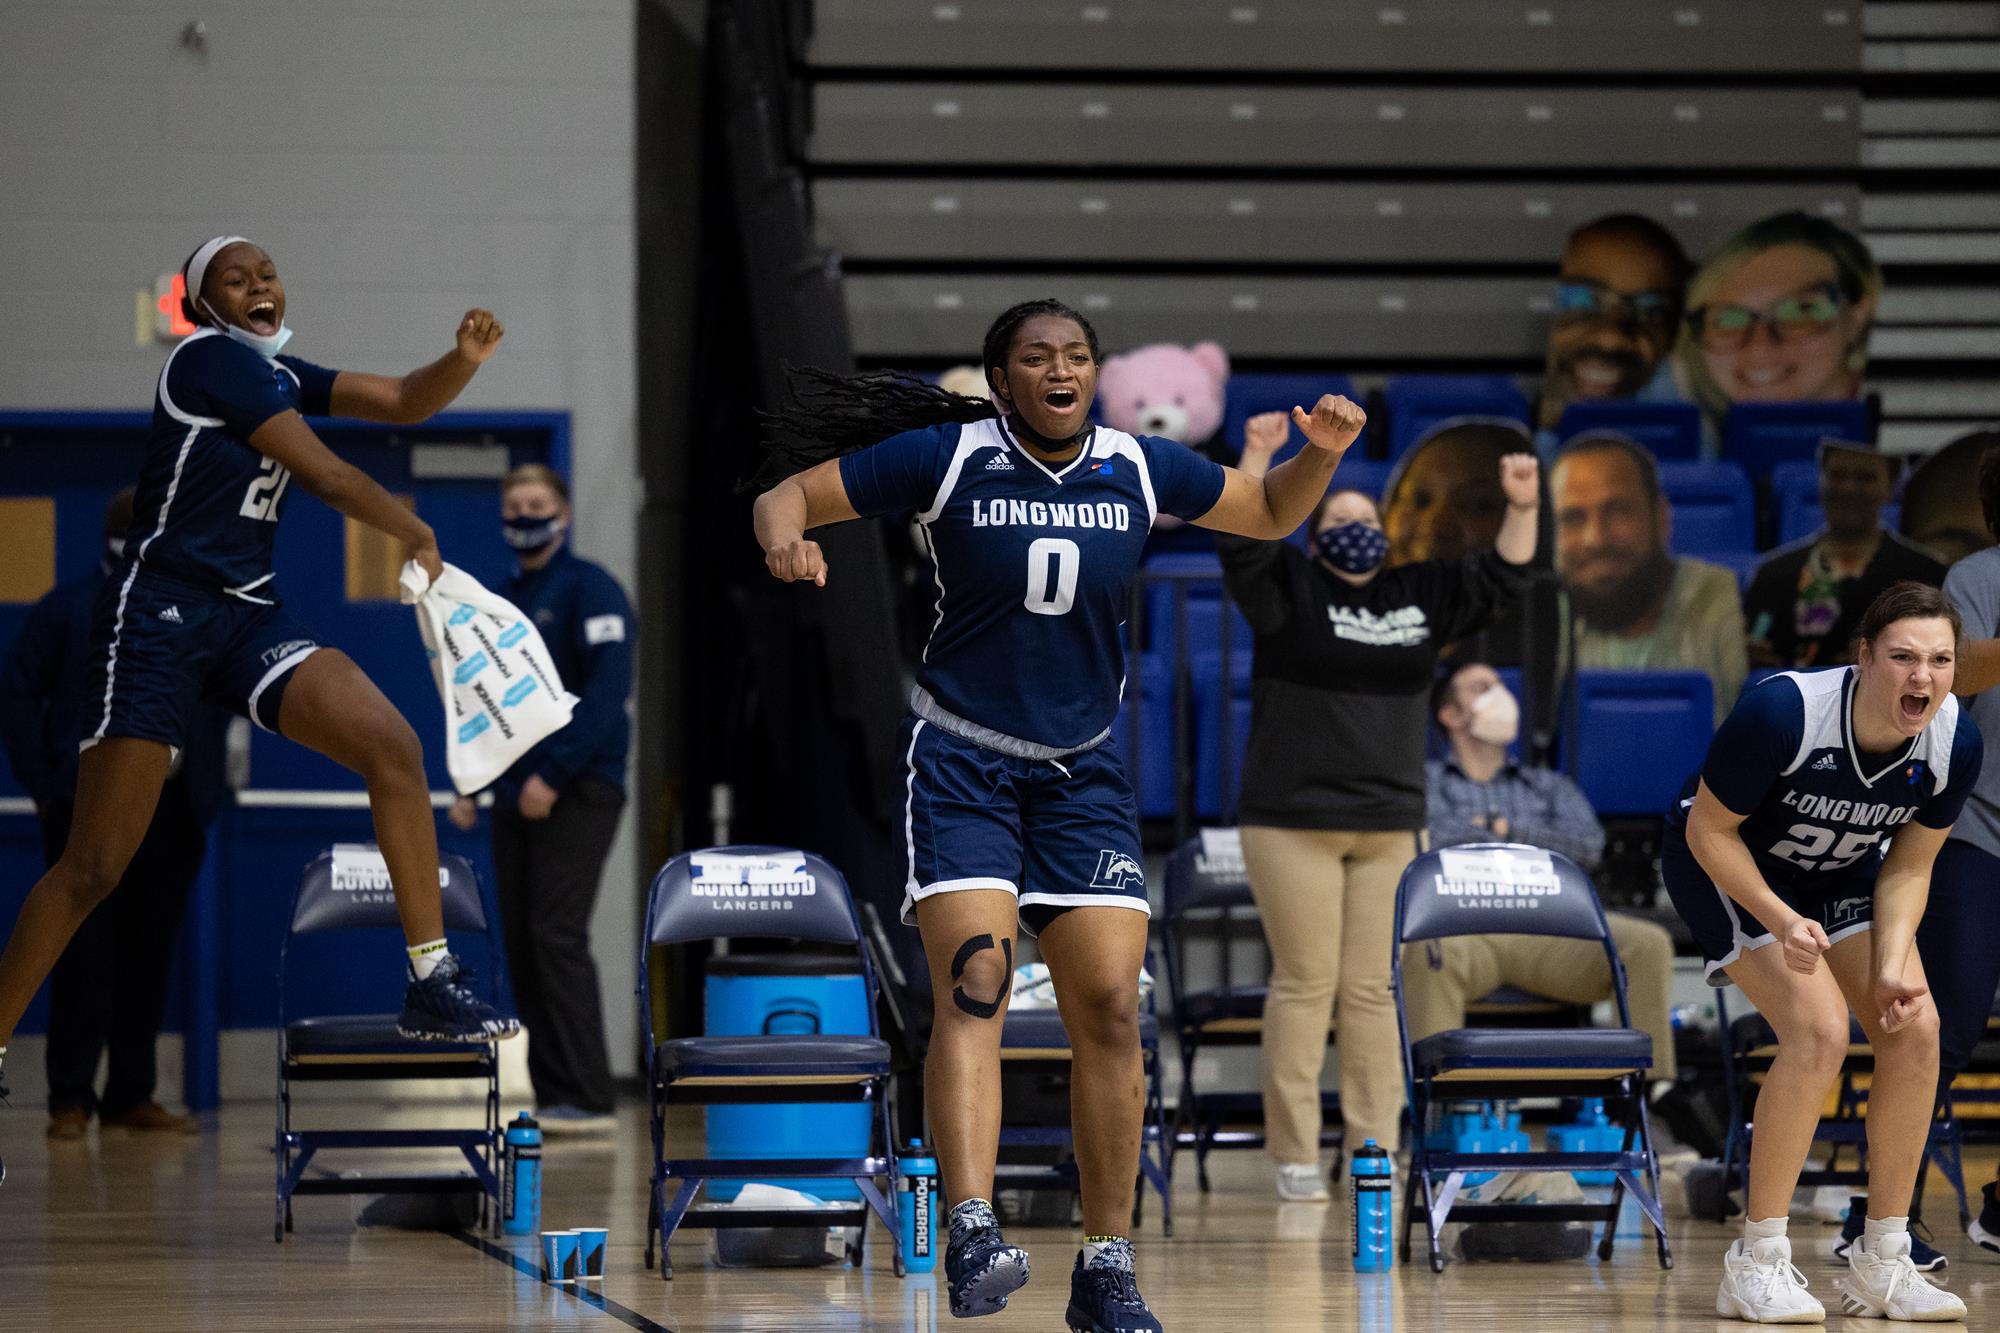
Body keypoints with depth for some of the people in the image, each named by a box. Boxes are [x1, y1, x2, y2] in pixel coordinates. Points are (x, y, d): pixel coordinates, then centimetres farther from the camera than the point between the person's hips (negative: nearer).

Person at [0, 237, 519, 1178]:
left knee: (393, 746, -11)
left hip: (247, 617, 8)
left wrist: (465, 358, -8)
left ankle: (431, 989, -8)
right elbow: (324, 473, -12)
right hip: (160, 613, -8)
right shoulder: (209, 357, -10)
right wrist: (417, 536, 2)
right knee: (94, 867, -8)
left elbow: (405, 401, 13)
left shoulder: (281, 376, 15)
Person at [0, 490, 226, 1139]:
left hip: (170, 811, 3)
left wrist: (208, 787, 7)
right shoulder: (67, 608, 0)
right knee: (86, 952, -2)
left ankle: (131, 1096, 12)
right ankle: (70, 1100, 2)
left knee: (148, 956, 5)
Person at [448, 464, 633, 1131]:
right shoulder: (502, 601, 18)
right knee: (522, 945, 4)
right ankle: (552, 1097, 8)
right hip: (516, 799, 8)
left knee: (557, 936, -13)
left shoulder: (588, 588, -6)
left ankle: (586, 1097, -12)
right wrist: (469, 786, 12)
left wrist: (552, 774, -21)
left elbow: (607, 689, -16)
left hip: (577, 794, -8)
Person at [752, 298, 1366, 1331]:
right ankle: (972, 1231, -32)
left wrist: (1322, 452, -2)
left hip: (1083, 774, 3)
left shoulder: (1139, 469, 2)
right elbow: (788, 495, -2)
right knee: (973, 984, -21)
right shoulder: (946, 458, -7)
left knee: (1110, 1010, -4)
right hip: (960, 761, -3)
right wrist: (787, 540, -25)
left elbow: (1271, 513, 18)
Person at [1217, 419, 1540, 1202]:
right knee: (1305, 983, -5)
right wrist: (1255, 462, -25)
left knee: (1374, 989, 3)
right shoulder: (1288, 590, 2)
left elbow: (1500, 579, 14)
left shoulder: (1419, 597, 14)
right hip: (1293, 821, -4)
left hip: (1391, 823, 4)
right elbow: (1241, 543, -14)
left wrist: (1521, 513, -1)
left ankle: (1376, 1151, 5)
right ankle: (1294, 1155, -2)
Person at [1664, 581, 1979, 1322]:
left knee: (1915, 1029, -10)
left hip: (1841, 872, 6)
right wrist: (1782, 921, -34)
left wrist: (1893, 968, -20)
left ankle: (1881, 1263, 2)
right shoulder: (1782, 711, -35)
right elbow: (1709, 830, -23)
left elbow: (1909, 866, -6)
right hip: (1725, 865, -6)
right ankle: (1756, 1261, -15)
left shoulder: (1955, 742, -20)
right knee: (1819, 1027, -24)